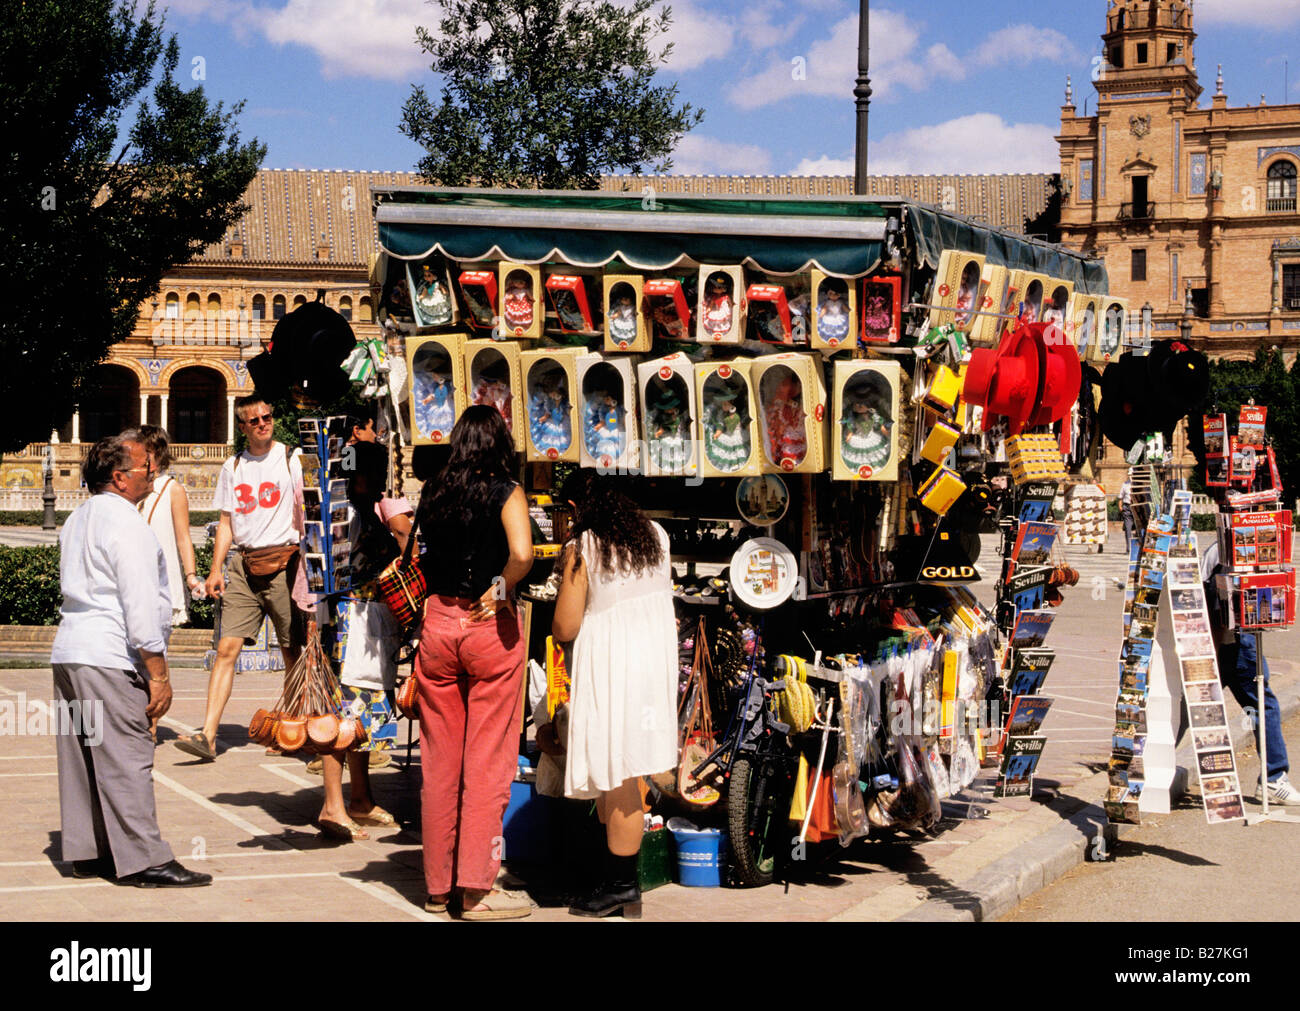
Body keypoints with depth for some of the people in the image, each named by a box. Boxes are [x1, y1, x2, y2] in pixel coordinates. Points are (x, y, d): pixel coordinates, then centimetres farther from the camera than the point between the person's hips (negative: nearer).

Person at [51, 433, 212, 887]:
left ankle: (86, 851, 17)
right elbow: (140, 605, -17)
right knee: (126, 758, -7)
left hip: (69, 649, 10)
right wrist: (158, 673, -14)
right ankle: (145, 860, -6)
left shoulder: (77, 520, 18)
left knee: (83, 758, 12)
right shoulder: (125, 523, -12)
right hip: (109, 657, -10)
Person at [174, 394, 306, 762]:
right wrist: (215, 569, 6)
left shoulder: (291, 458, 3)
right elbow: (226, 522, 16)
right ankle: (208, 735, -11)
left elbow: (304, 510, 1)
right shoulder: (232, 467, 15)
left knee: (292, 651, 5)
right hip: (243, 565, 3)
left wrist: (307, 561, -12)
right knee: (227, 648, -6)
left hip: (282, 562, -3)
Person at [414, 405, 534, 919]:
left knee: (439, 761, 11)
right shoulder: (506, 492, -8)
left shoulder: (432, 492, 5)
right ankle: (476, 889, 5)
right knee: (488, 762, 3)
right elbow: (521, 553, -24)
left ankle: (438, 885, 19)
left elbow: (416, 557, 10)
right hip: (490, 627, -4)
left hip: (437, 622, 4)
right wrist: (500, 588, -9)